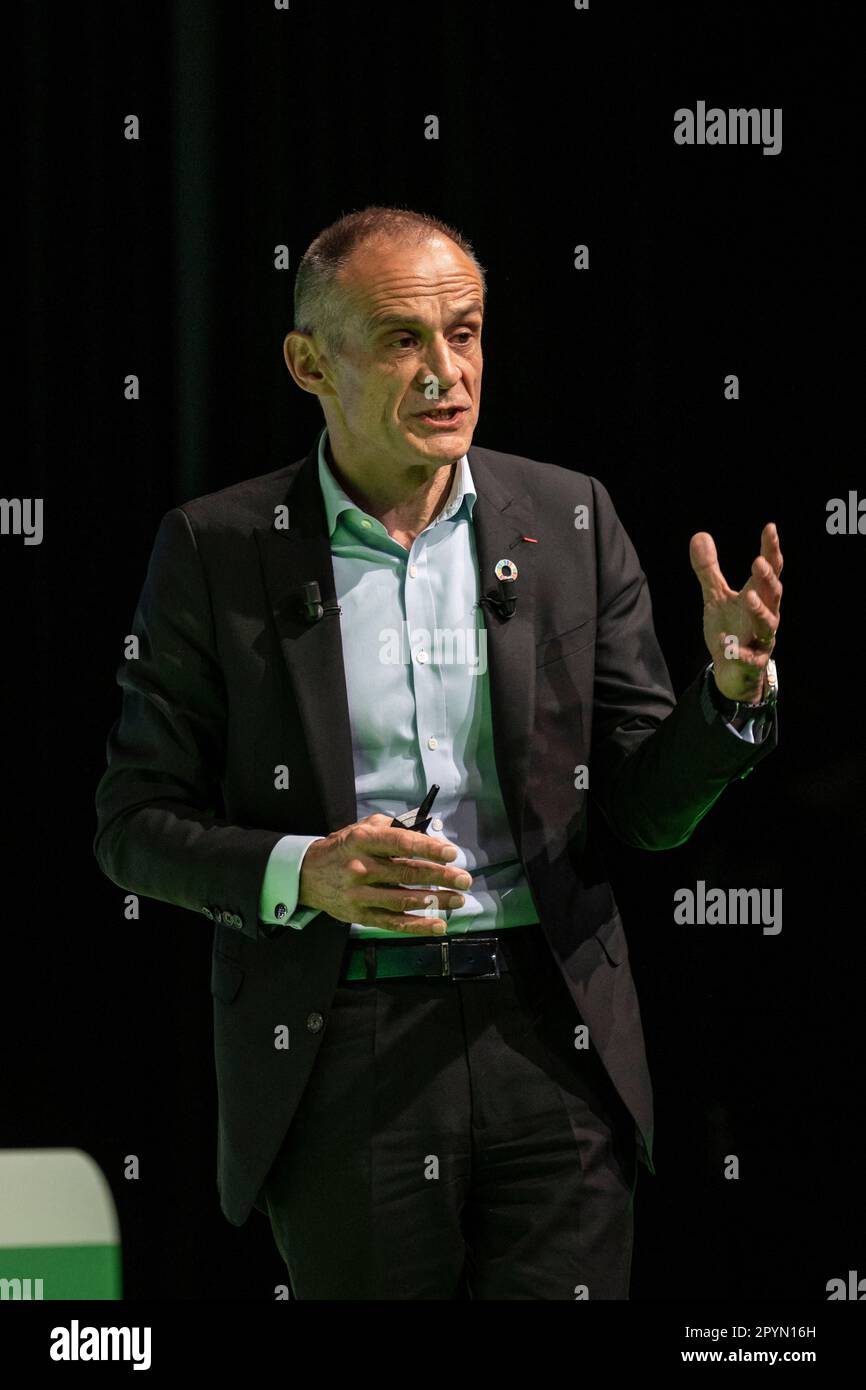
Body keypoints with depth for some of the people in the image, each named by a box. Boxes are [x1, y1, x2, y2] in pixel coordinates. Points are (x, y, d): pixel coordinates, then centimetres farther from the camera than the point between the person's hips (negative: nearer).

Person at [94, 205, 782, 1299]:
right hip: (338, 1061, -1)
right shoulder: (218, 551, 0)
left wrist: (734, 687, -12)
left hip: (551, 1044, 1)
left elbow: (648, 810, 8)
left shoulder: (568, 521, 6)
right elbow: (135, 826, 2)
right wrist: (301, 873, -16)